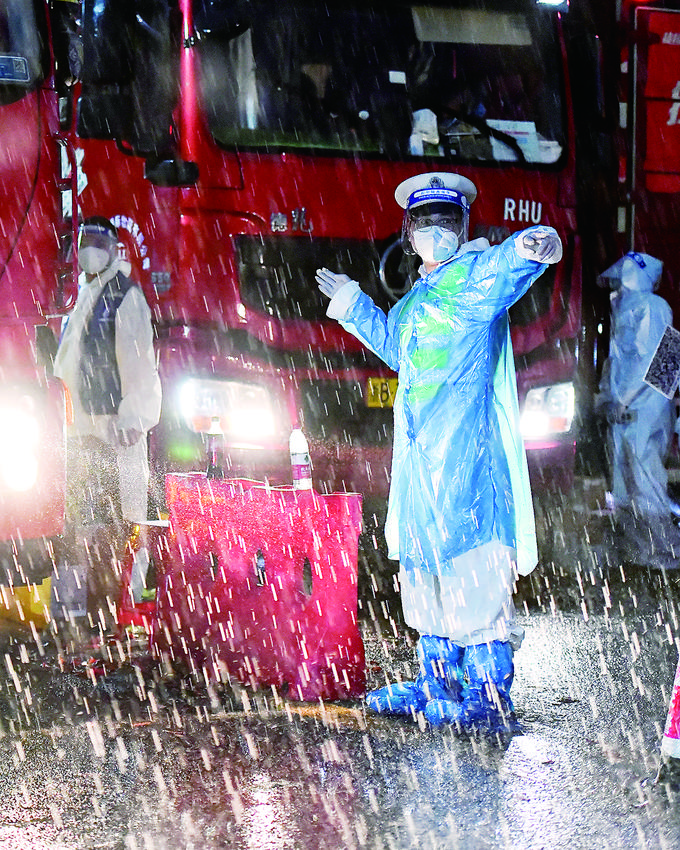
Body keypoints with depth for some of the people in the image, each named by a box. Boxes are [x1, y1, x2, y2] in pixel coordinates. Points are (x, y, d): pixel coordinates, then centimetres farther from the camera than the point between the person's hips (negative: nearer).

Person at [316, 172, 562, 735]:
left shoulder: (473, 273, -6)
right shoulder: (419, 295, 22)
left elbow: (501, 272, -30)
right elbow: (395, 345, 39)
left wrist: (528, 251, -52)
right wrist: (353, 305, 43)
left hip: (463, 449, -10)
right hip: (420, 450, 10)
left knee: (471, 566, -13)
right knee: (424, 565, 14)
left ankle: (491, 698, -12)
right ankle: (438, 685, 25)